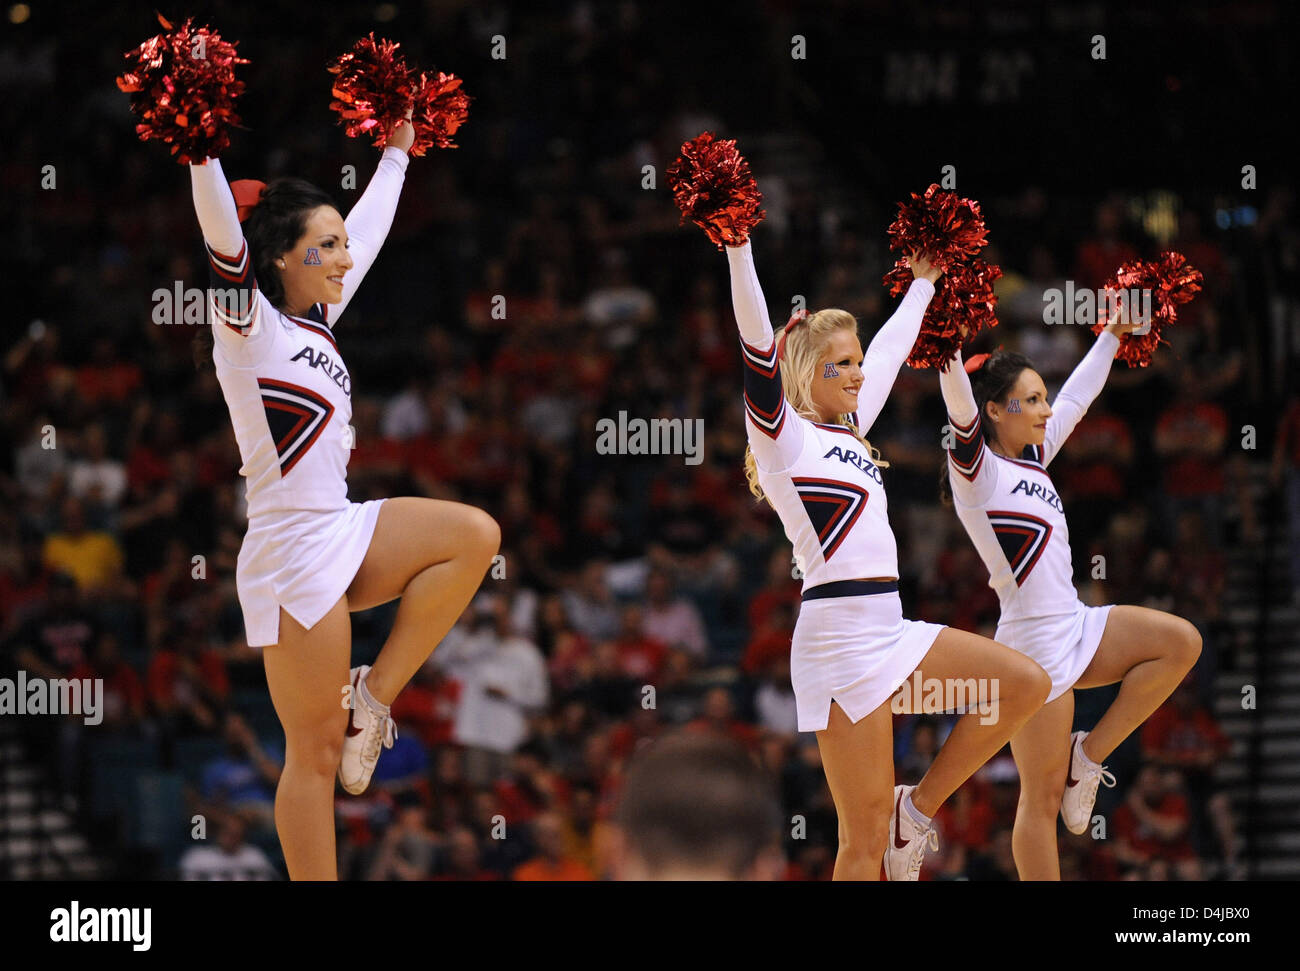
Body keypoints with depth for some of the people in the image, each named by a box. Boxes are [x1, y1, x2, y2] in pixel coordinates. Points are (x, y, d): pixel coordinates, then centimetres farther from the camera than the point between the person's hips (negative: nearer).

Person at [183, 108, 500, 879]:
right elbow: (222, 231, -24)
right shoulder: (249, 323, -9)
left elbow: (370, 232, 25)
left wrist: (396, 155, 30)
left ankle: (373, 697, 0)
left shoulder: (319, 319, 12)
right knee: (317, 751, -6)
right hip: (292, 555, -8)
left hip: (343, 535, 8)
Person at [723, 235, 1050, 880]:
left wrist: (922, 284, 39)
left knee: (1025, 685, 3)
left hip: (890, 631, 9)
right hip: (840, 638, -9)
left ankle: (918, 808, 8)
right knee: (867, 835, -9)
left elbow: (890, 349, 31)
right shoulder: (783, 434, -3)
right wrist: (738, 245, -22)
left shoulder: (847, 429, 18)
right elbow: (757, 342, -15)